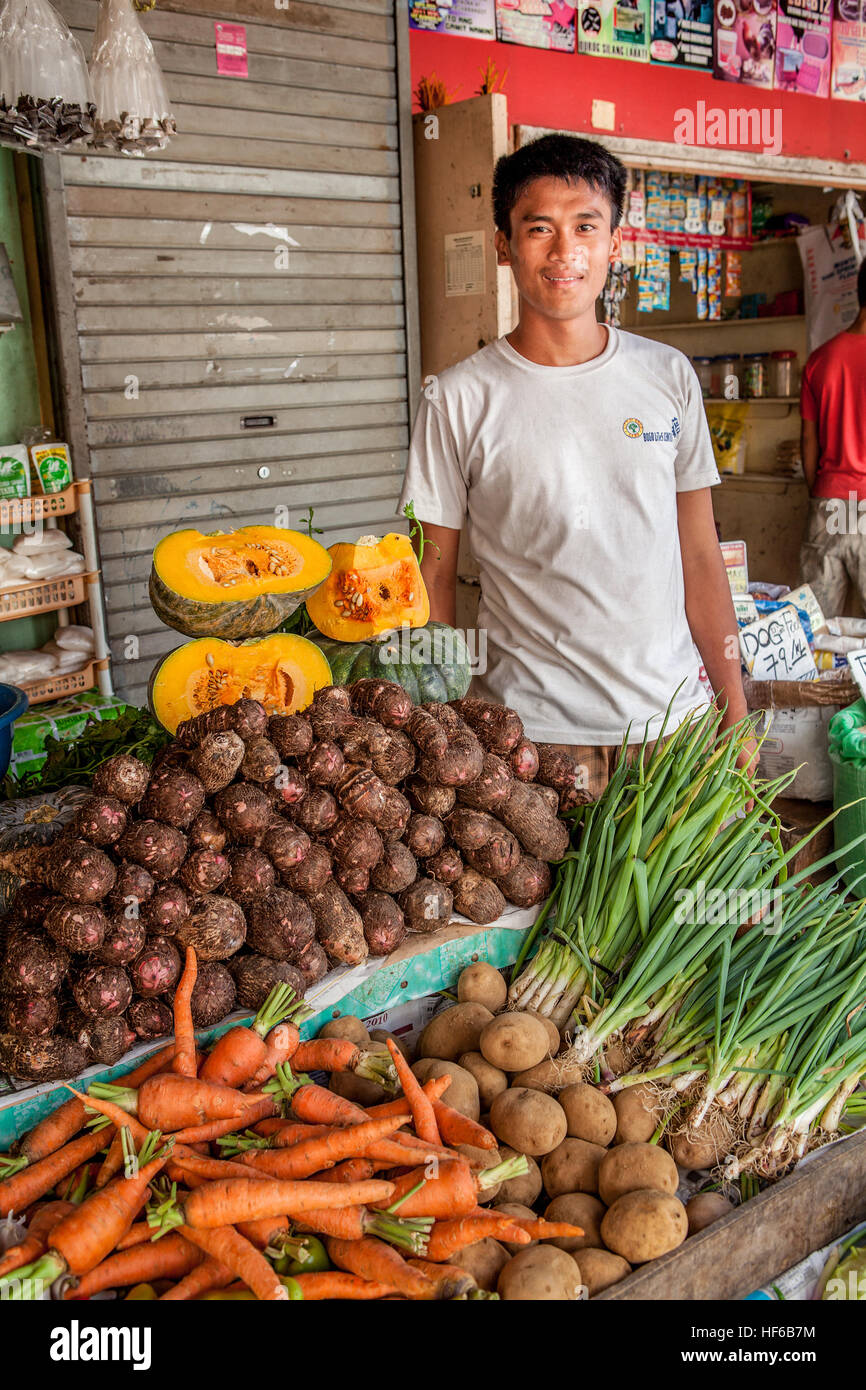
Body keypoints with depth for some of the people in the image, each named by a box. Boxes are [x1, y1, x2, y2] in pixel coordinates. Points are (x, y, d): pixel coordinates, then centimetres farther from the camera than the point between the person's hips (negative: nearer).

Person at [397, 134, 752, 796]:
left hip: (674, 716, 3)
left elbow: (700, 554, 7)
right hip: (531, 733, -3)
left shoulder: (670, 376, 4)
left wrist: (737, 715, 6)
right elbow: (434, 576, -1)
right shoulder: (458, 400, -5)